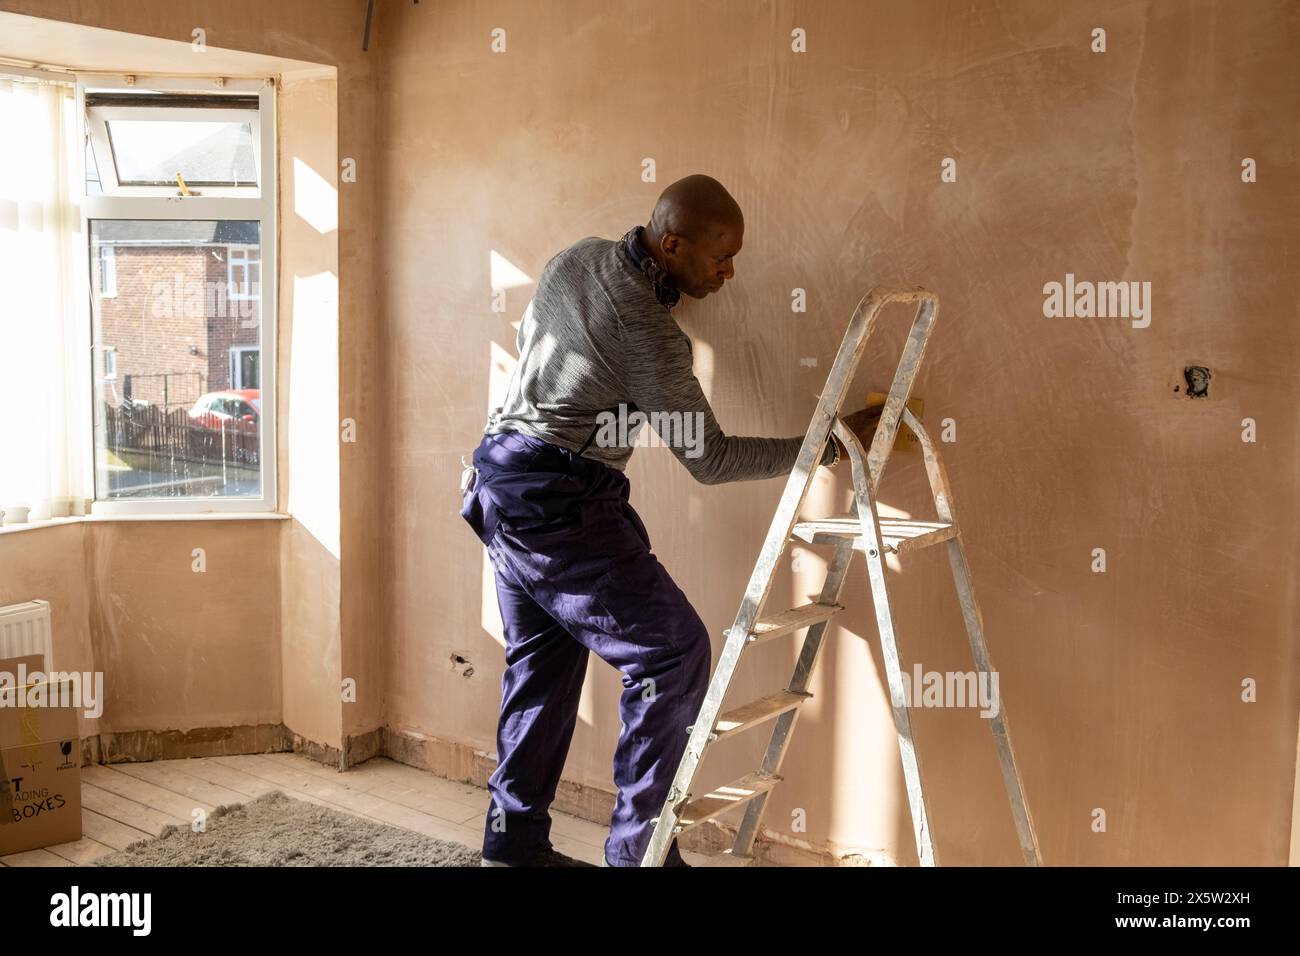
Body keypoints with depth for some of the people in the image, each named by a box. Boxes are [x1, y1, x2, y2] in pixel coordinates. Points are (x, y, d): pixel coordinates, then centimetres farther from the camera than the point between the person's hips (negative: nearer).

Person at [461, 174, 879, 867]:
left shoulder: (579, 257, 7)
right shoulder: (647, 332, -19)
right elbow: (709, 458, -13)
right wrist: (828, 447, -8)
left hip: (501, 477, 10)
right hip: (557, 502, -10)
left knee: (542, 659, 16)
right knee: (673, 650, -4)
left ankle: (513, 841, 24)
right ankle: (639, 847, 2)